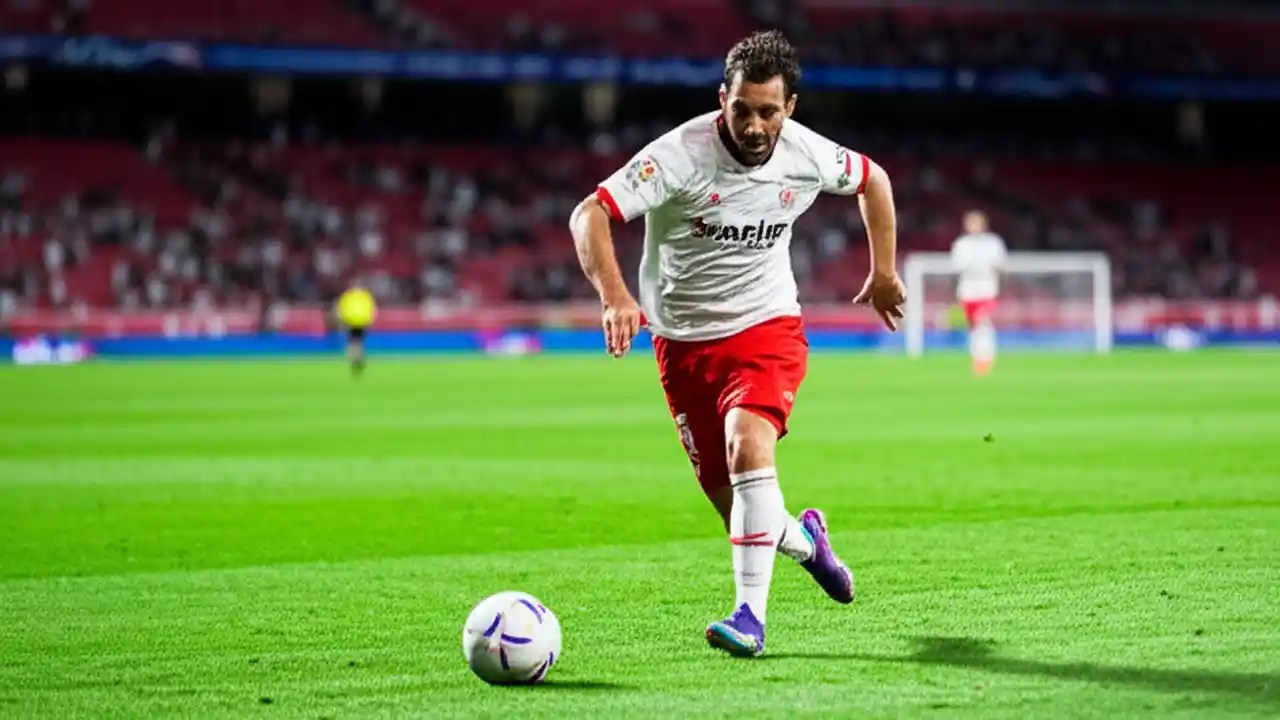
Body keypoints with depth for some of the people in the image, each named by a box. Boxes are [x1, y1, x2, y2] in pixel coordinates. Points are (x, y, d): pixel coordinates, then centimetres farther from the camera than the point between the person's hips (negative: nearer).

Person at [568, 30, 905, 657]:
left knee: (748, 445, -28)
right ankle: (802, 539, 41)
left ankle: (751, 617, -25)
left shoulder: (808, 156, -11)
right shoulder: (680, 154, -23)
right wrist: (614, 295, -46)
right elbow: (588, 213, -31)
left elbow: (872, 179, 13)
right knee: (729, 500, 5)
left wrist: (884, 273, 16)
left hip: (767, 329, 0)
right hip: (685, 342, 0)